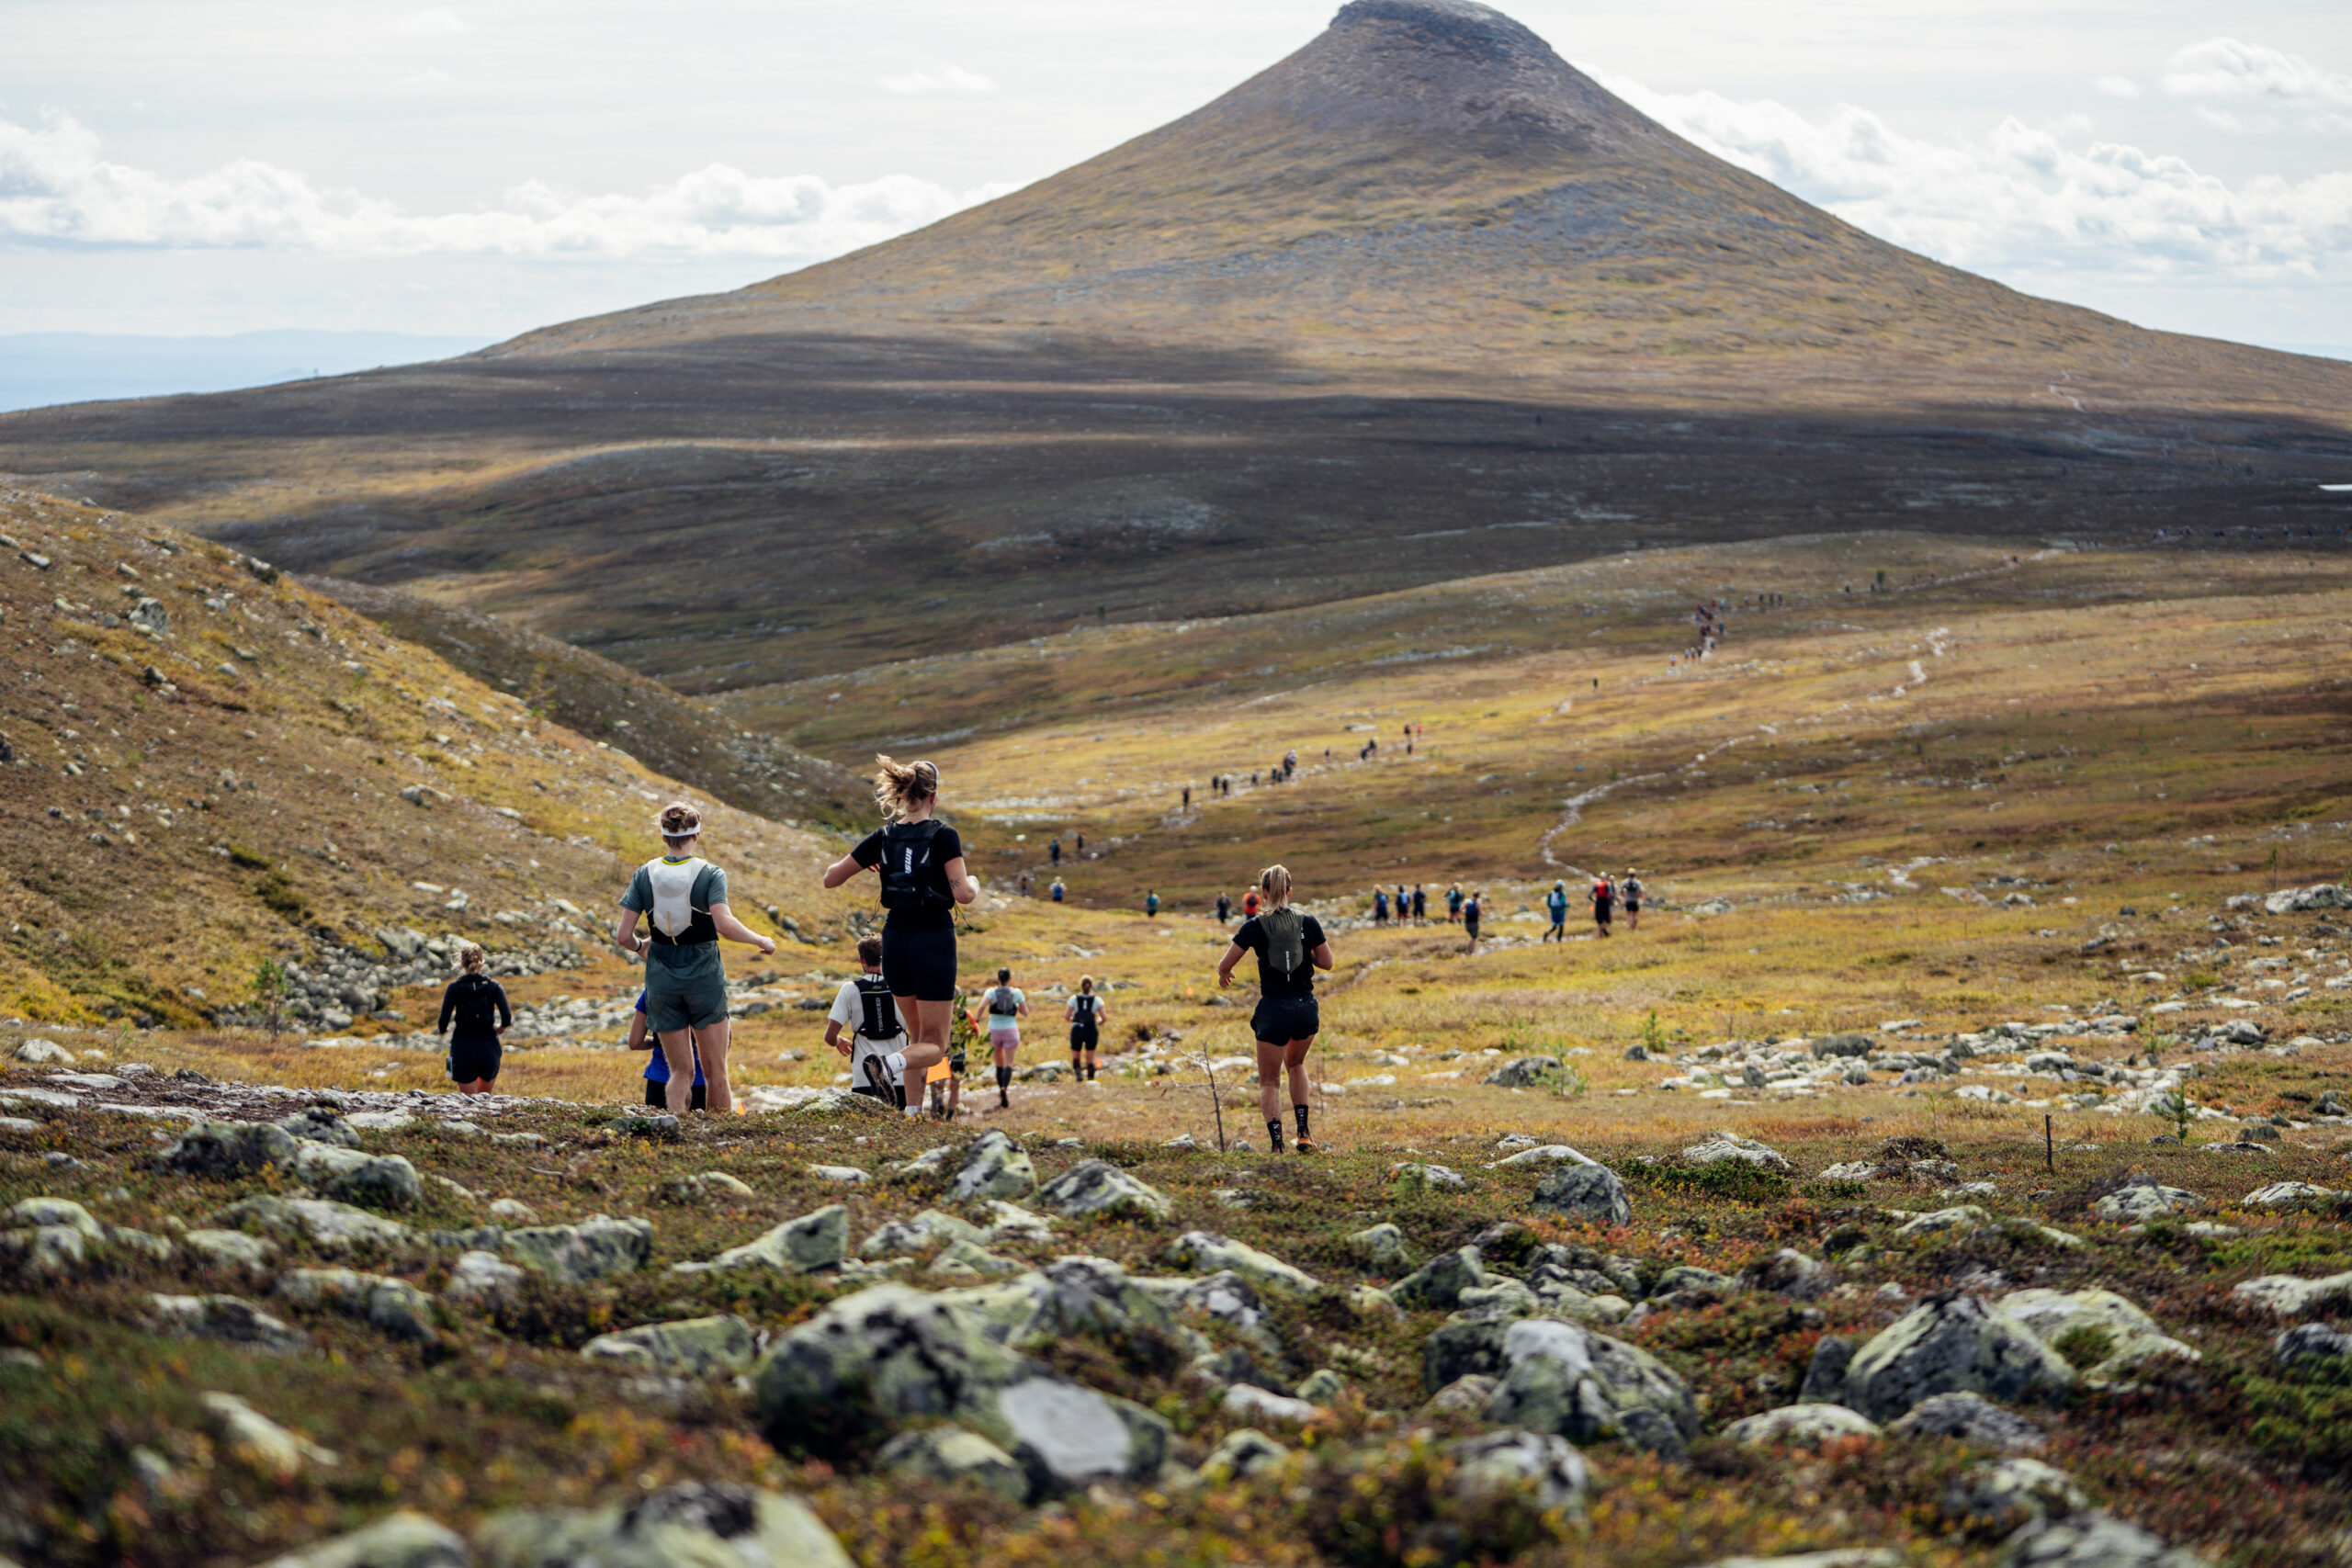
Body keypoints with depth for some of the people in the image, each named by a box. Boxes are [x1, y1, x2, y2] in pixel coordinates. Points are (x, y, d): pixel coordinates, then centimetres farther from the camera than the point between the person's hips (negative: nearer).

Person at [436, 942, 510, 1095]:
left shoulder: (455, 987, -4)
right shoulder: (494, 986, -2)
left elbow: (444, 1018, -10)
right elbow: (507, 1017, -10)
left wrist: (442, 1029, 12)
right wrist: (501, 1028, 11)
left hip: (462, 1048, -1)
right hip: (488, 1047, 1)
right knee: (485, 1095, 21)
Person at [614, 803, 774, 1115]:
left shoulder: (644, 875, -1)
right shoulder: (710, 874, -9)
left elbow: (623, 936, -3)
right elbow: (725, 925, -23)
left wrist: (640, 947, 18)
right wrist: (760, 941, -7)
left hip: (661, 980, 2)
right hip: (704, 976, -2)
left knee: (681, 1071, 10)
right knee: (716, 1069, 7)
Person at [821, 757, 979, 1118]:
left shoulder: (882, 837, 1)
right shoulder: (943, 836, -11)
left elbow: (830, 878, 6)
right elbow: (963, 894, -18)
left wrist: (870, 867, 22)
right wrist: (974, 882, 4)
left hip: (895, 941, 5)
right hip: (935, 942, -5)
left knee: (918, 1036, 20)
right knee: (934, 1045, 1)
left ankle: (912, 1113, 12)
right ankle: (891, 1063, -30)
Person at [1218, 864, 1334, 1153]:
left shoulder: (1255, 926, -8)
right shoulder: (1308, 923, -3)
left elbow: (1224, 965, -5)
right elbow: (1326, 962, 4)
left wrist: (1223, 976, 18)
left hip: (1273, 1010, -3)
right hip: (1306, 1007, 3)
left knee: (1269, 1080, 9)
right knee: (1296, 1064, 29)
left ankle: (1277, 1144, -6)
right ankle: (1303, 1133, 20)